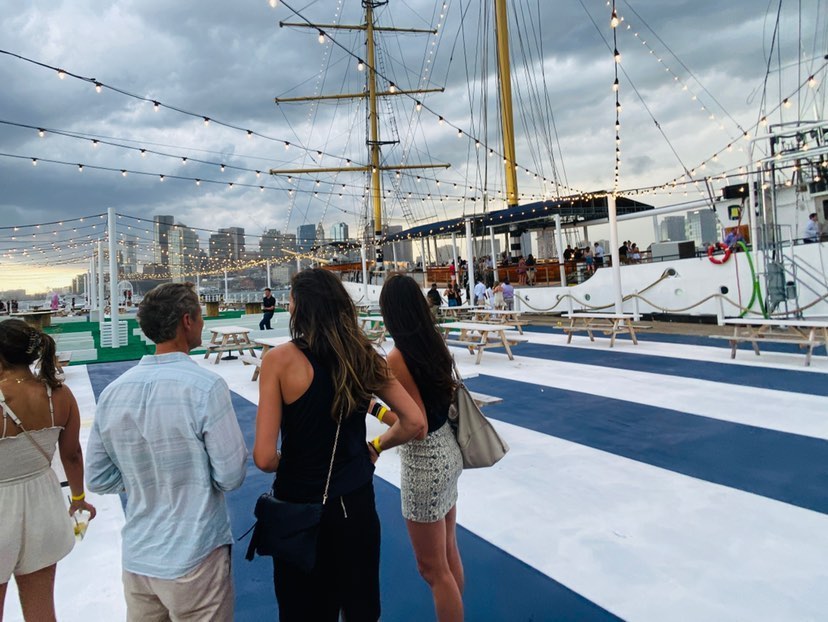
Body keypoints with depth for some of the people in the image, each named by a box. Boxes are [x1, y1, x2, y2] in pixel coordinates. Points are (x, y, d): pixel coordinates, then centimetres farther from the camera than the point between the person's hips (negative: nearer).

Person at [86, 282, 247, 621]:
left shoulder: (112, 392, -5)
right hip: (193, 559, -5)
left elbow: (97, 478, 3)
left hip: (136, 558, 5)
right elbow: (231, 476, -16)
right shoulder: (206, 386, -21)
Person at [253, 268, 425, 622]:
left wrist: (291, 463, 1)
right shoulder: (364, 356, -7)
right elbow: (415, 423, -5)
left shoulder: (280, 359, -18)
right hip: (356, 503, 4)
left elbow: (264, 458, -20)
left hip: (300, 508, -3)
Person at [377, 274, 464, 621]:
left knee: (433, 569, 11)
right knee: (449, 552, 24)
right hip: (448, 450, 8)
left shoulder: (398, 358, -22)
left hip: (425, 462, -8)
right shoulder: (435, 344, 0)